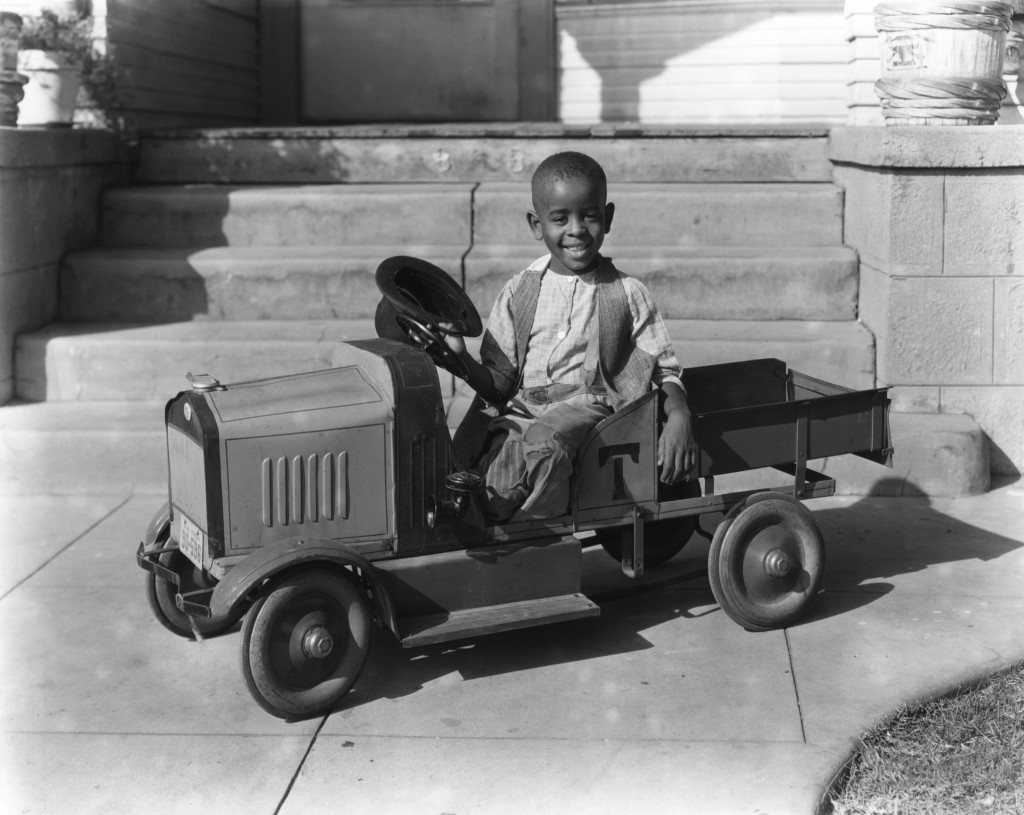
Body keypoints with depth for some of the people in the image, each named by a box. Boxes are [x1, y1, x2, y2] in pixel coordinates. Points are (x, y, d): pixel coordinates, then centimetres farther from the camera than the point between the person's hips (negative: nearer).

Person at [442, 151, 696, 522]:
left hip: (587, 401, -2)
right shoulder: (519, 293, 11)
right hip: (521, 406, 2)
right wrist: (463, 361, -12)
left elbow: (664, 370, 8)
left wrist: (679, 415, -13)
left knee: (544, 441, -35)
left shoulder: (627, 294, 7)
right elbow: (499, 381, 9)